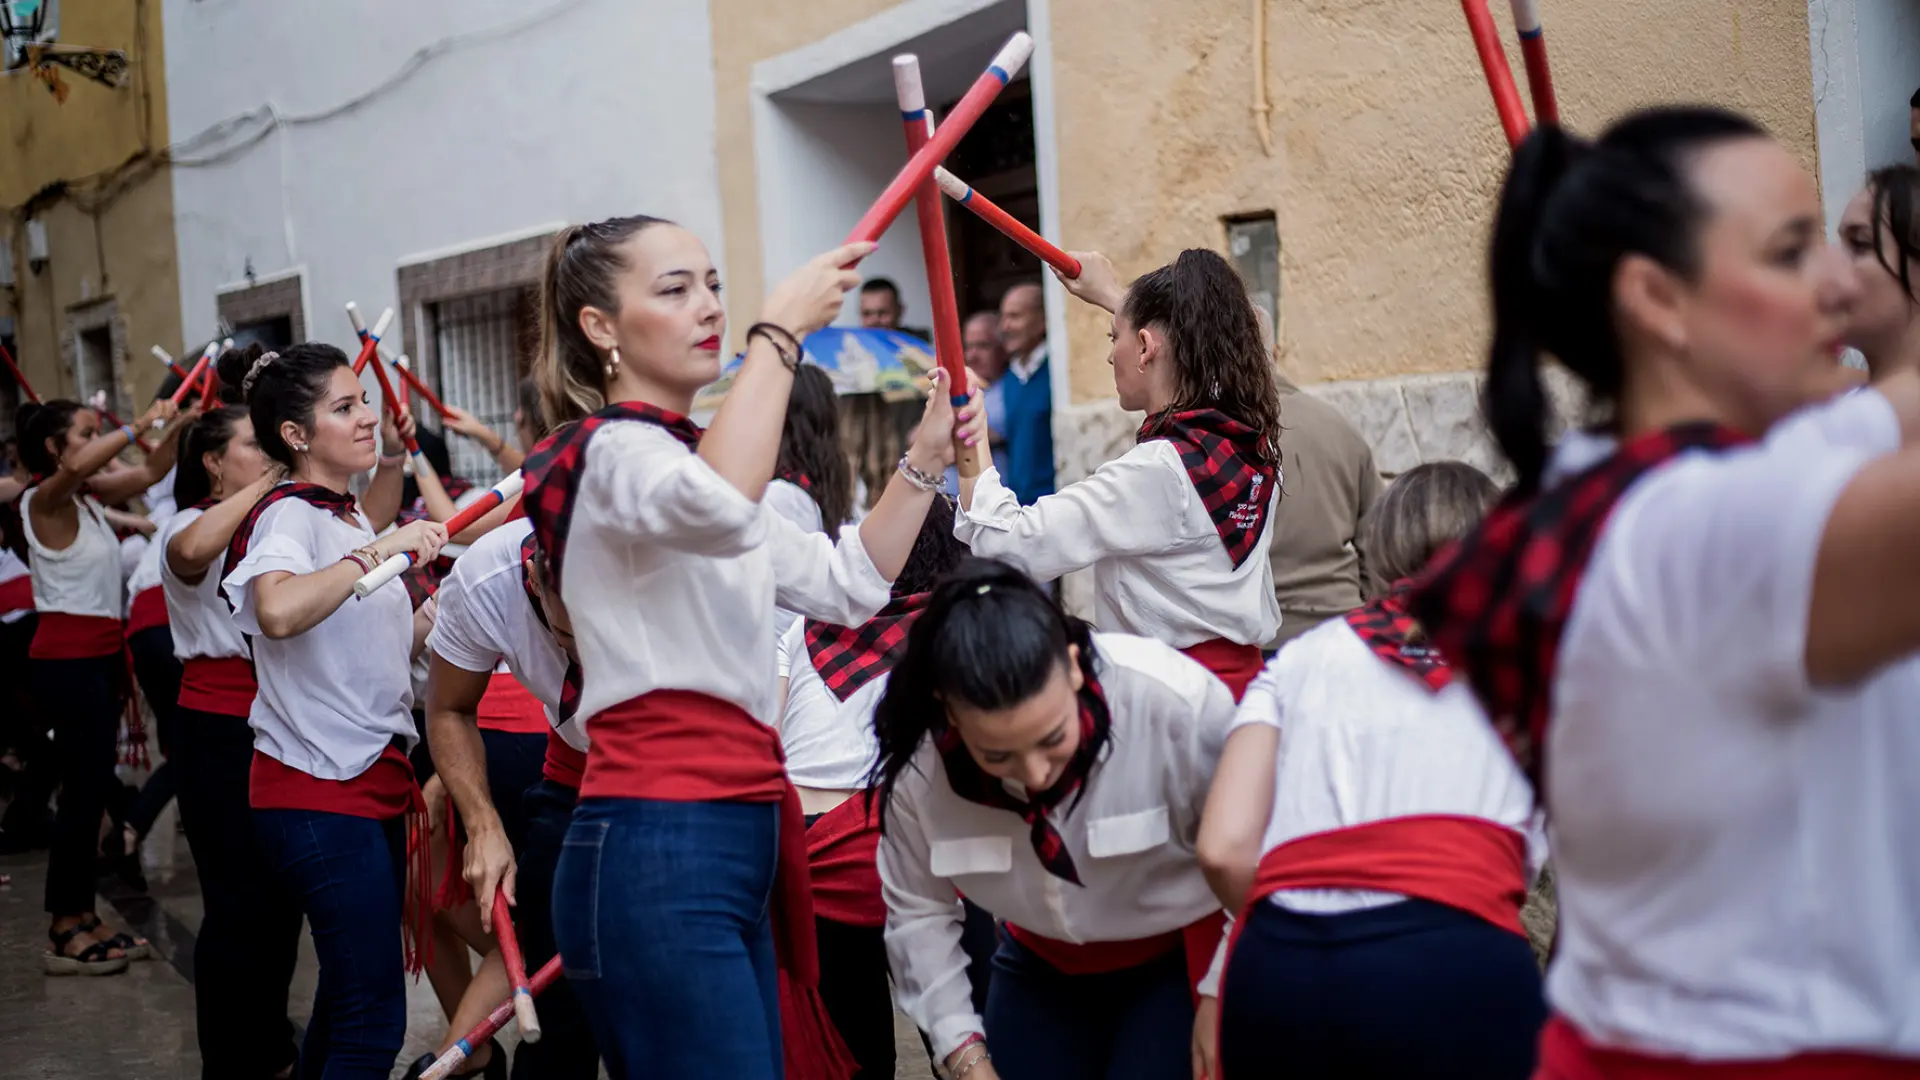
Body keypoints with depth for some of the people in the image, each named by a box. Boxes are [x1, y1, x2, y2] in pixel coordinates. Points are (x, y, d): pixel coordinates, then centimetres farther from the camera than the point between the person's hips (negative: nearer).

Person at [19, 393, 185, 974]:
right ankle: (65, 932, -1)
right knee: (83, 789, -7)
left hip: (99, 654, 9)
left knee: (91, 787, 11)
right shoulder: (45, 499, -13)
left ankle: (82, 920, 18)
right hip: (68, 658, -9)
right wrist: (139, 424, -31)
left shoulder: (88, 495, 11)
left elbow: (150, 472, 13)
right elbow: (77, 467, -35)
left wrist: (178, 425, -3)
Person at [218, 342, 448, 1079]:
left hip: (372, 779, 9)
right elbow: (278, 611, -36)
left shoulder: (348, 516, 13)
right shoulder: (288, 515, -13)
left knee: (350, 997, 16)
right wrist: (381, 548, -32)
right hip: (319, 790, -9)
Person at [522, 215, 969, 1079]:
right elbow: (718, 511, -34)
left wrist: (926, 456, 14)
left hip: (734, 845, 10)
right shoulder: (610, 452, -9)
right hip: (653, 857, -10)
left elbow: (848, 586, 23)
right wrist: (780, 330, -24)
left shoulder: (696, 462, 21)